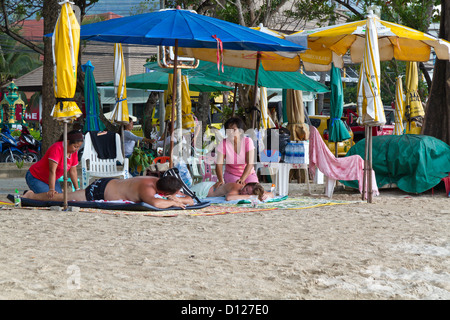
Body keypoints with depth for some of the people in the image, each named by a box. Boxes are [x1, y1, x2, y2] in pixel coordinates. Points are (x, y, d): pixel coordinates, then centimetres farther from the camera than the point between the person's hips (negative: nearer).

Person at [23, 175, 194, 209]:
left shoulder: (160, 182, -12)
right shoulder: (147, 188, -36)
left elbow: (190, 200, -5)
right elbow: (156, 203, -58)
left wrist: (177, 199, -25)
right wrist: (172, 202, -40)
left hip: (114, 183, 8)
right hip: (100, 190, -8)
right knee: (62, 198, 10)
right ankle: (31, 195, 31)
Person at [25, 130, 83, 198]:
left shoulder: (74, 152, -4)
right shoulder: (57, 148, -28)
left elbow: (73, 172, 5)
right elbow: (52, 171, -35)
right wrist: (51, 190, -42)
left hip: (51, 180, 9)